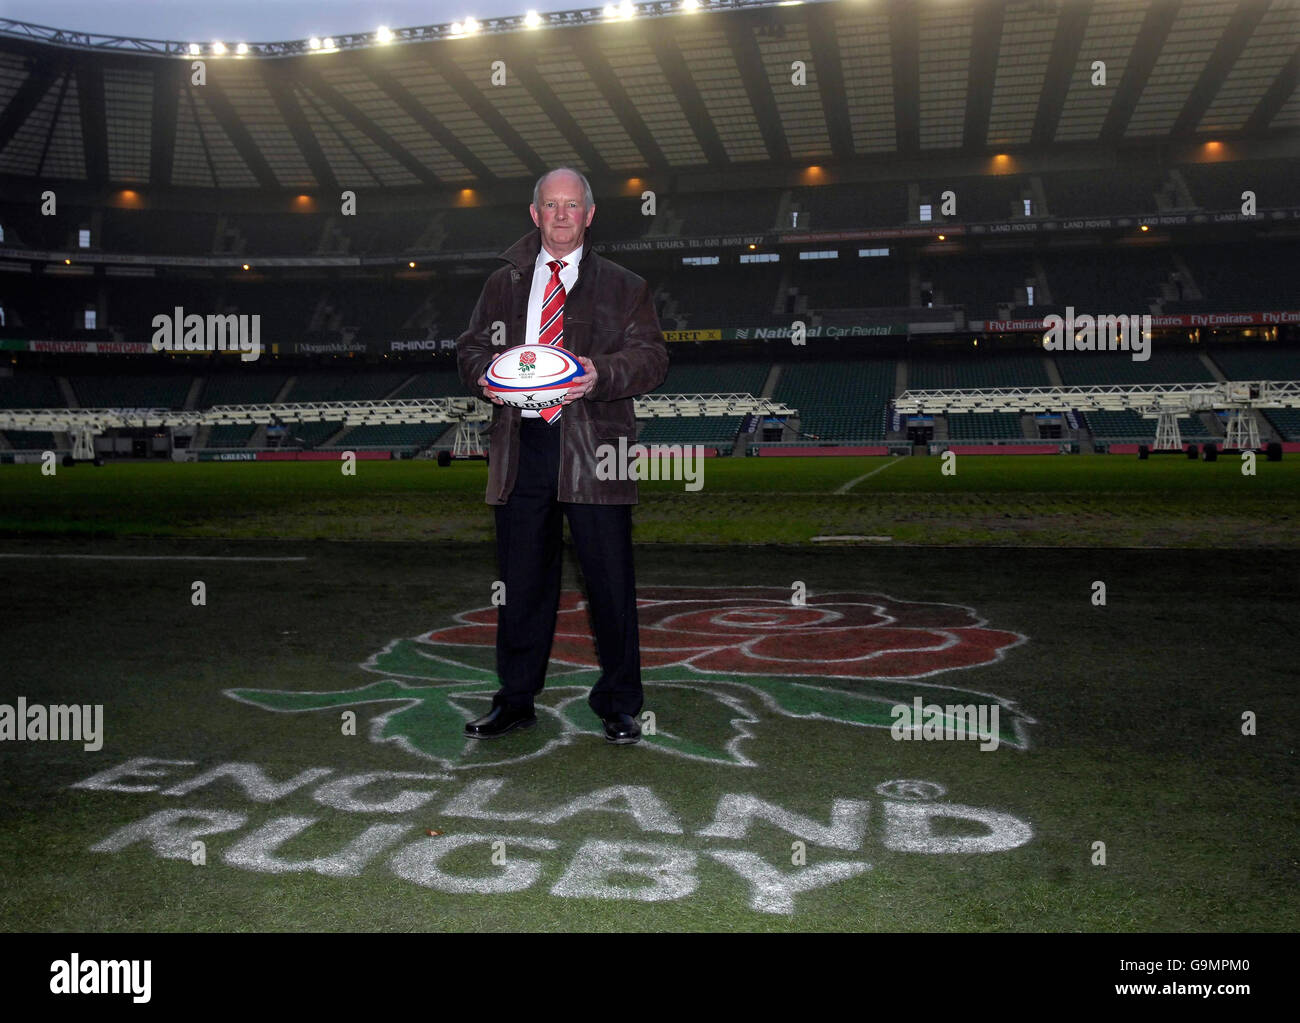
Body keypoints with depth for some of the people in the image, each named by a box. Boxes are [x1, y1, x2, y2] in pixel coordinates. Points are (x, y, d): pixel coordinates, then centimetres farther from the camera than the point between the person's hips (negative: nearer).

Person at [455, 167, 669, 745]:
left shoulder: (623, 287, 11)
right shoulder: (503, 284, 19)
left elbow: (651, 356, 1)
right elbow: (470, 348, 18)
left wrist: (602, 375, -18)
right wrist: (484, 374, -6)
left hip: (593, 450, -2)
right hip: (520, 446, 2)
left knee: (610, 582, 1)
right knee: (521, 582, 8)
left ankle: (618, 703, 17)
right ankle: (515, 700, 23)